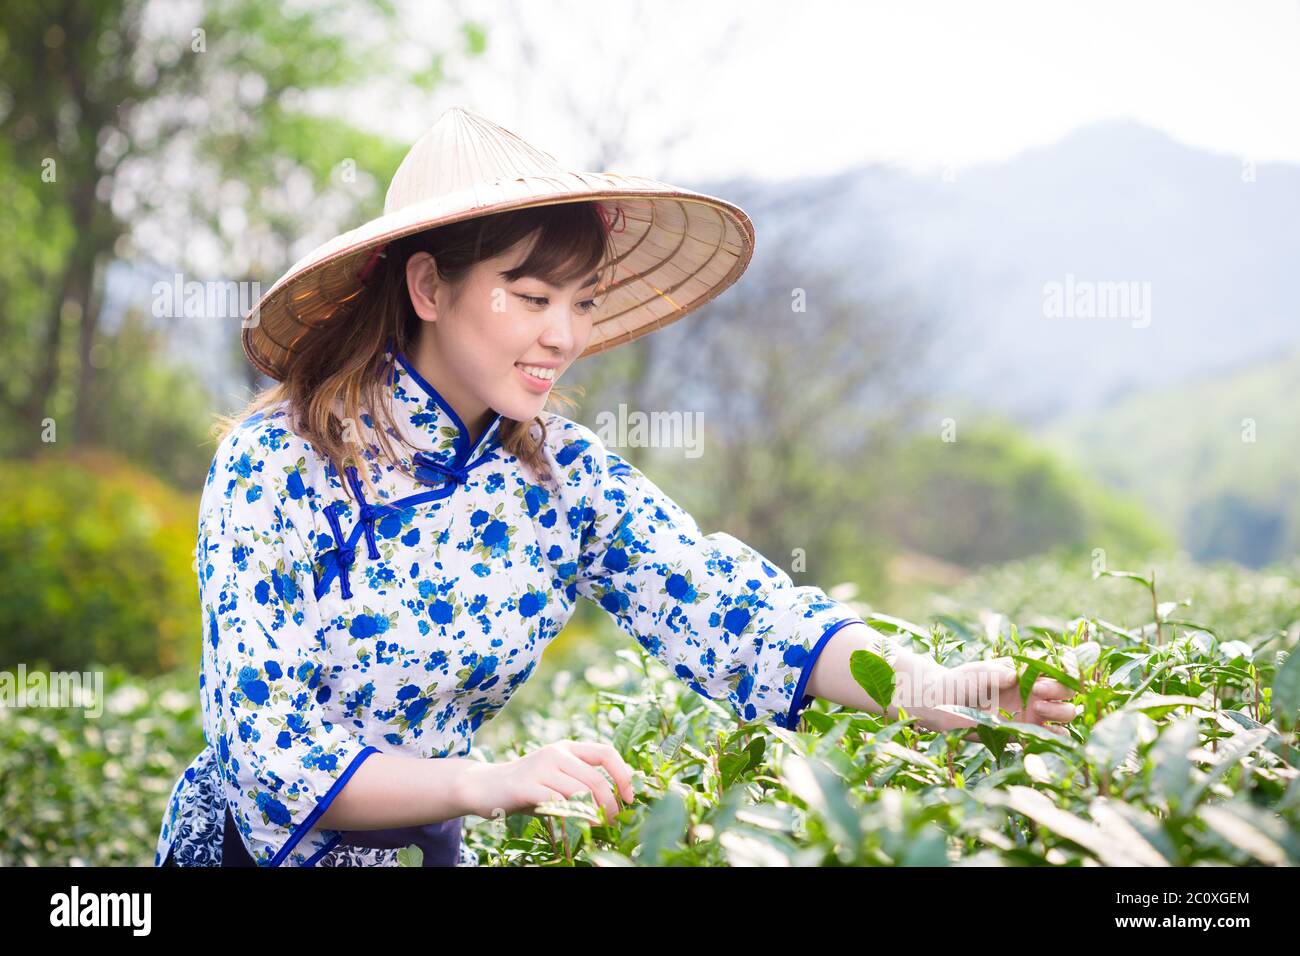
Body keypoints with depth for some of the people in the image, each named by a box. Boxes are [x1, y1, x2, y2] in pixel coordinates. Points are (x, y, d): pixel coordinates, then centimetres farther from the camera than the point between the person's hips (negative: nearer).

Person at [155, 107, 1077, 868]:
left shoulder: (565, 474, -4)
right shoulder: (281, 459, -17)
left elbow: (732, 613, -14)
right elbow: (264, 740, -21)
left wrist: (943, 689, -30)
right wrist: (484, 783, -34)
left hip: (430, 844, 3)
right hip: (257, 849, -3)